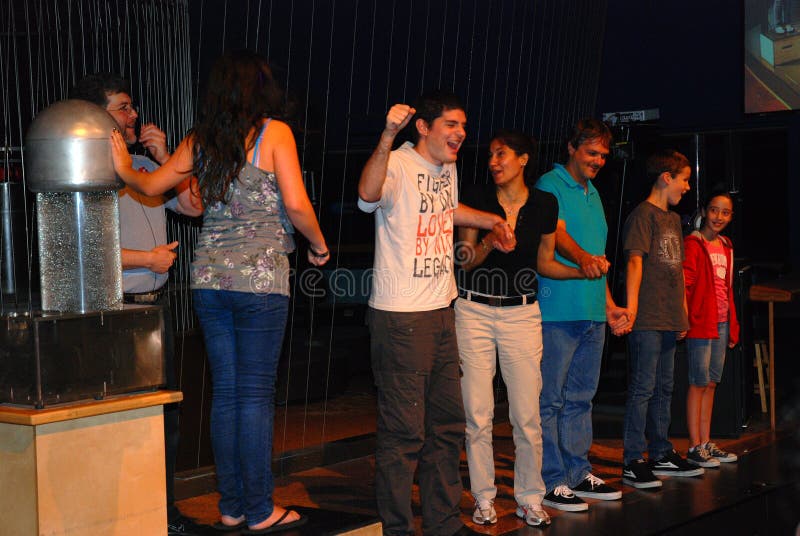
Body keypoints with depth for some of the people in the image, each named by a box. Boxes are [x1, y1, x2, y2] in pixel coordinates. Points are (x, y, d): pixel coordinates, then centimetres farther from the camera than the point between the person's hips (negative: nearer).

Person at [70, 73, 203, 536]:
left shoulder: (144, 166, 14)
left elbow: (192, 205, 13)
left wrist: (165, 157, 3)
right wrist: (149, 259, -12)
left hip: (156, 304, 8)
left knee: (167, 411, 13)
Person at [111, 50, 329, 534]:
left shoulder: (201, 139, 9)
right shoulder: (274, 132, -4)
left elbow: (151, 185, 17)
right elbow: (296, 204, -12)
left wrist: (125, 168, 37)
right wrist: (319, 246, 4)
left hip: (209, 276, 5)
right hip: (260, 276, -5)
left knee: (225, 392, 10)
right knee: (256, 393, 0)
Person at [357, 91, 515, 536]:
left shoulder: (447, 168, 12)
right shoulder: (399, 165, -13)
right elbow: (369, 194, -38)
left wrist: (492, 220, 31)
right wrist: (387, 137, -49)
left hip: (441, 313, 9)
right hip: (401, 318, -9)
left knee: (448, 426, 16)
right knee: (405, 432, -5)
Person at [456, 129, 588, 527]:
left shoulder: (545, 204, 0)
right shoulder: (477, 199, -3)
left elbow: (543, 262, 9)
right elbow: (465, 261, -1)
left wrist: (582, 271, -7)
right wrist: (490, 241, -21)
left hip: (521, 313, 0)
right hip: (475, 311, 0)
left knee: (527, 414, 0)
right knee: (477, 413, 1)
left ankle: (529, 498, 15)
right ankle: (484, 498, 14)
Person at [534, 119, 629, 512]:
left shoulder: (593, 193, 21)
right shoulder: (550, 185, -4)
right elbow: (557, 234, -21)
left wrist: (609, 306, 22)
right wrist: (583, 258, -40)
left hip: (592, 315, 8)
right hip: (557, 312, -8)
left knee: (580, 398, 14)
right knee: (550, 400, -4)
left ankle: (579, 474, 22)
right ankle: (552, 482, 0)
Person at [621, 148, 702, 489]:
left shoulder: (673, 219, 19)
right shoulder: (643, 214, -7)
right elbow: (635, 260, -17)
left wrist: (684, 312, 21)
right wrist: (631, 306, -25)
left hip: (670, 319, 9)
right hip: (648, 319, -9)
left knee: (663, 388, 14)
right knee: (642, 389, -7)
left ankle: (661, 455, 23)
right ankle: (633, 463, -3)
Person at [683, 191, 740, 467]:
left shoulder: (726, 247, 17)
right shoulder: (693, 244, -7)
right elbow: (684, 283, -14)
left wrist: (732, 325, 17)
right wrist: (683, 319, -22)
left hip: (721, 324, 7)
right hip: (700, 322, -7)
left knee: (711, 383, 11)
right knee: (699, 383, -5)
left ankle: (706, 443, 17)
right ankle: (695, 447, 0)